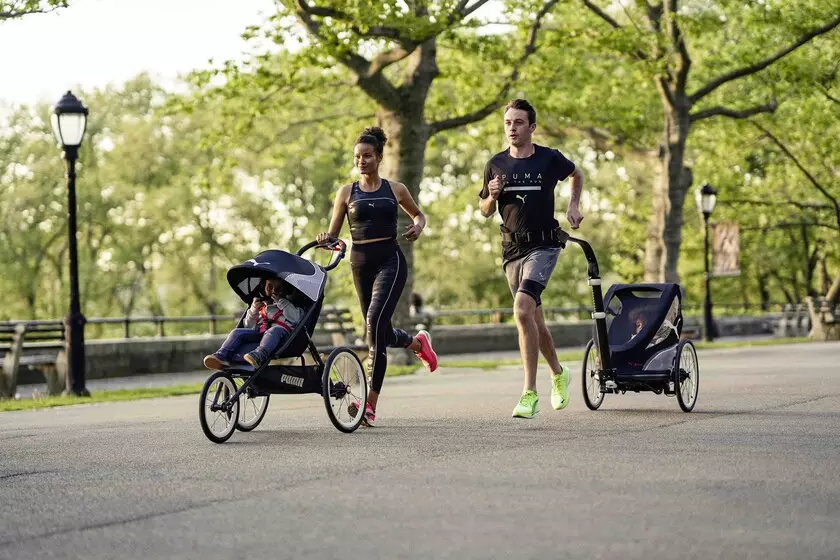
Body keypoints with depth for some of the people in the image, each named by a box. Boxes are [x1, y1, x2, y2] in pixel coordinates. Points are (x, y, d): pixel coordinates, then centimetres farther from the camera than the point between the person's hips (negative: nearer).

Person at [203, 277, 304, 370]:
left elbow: (296, 318, -2)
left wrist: (281, 302, -3)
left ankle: (259, 355, -65)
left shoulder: (288, 304, 19)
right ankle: (222, 356, -36)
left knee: (274, 331, -40)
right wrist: (253, 309, 9)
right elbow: (249, 326, 25)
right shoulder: (261, 305, 30)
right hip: (259, 332, 5)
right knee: (237, 332, -16)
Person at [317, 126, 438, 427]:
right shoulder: (347, 193, 7)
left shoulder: (395, 189, 5)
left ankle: (370, 404, -23)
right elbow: (333, 234, 8)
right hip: (361, 263, 3)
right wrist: (325, 239, -15)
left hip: (390, 260, -3)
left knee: (375, 321, -22)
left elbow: (418, 213, 21)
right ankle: (417, 341, 50)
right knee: (379, 333, 11)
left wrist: (418, 225, -2)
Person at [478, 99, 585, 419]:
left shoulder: (550, 159, -3)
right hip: (512, 249, 5)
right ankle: (559, 374, 40)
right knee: (533, 319, 14)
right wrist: (492, 196, -8)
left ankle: (530, 394, -21)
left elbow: (576, 175, 19)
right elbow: (485, 212, 13)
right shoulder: (496, 165, 4)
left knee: (523, 310, -24)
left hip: (543, 245, -4)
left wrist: (573, 206, 7)